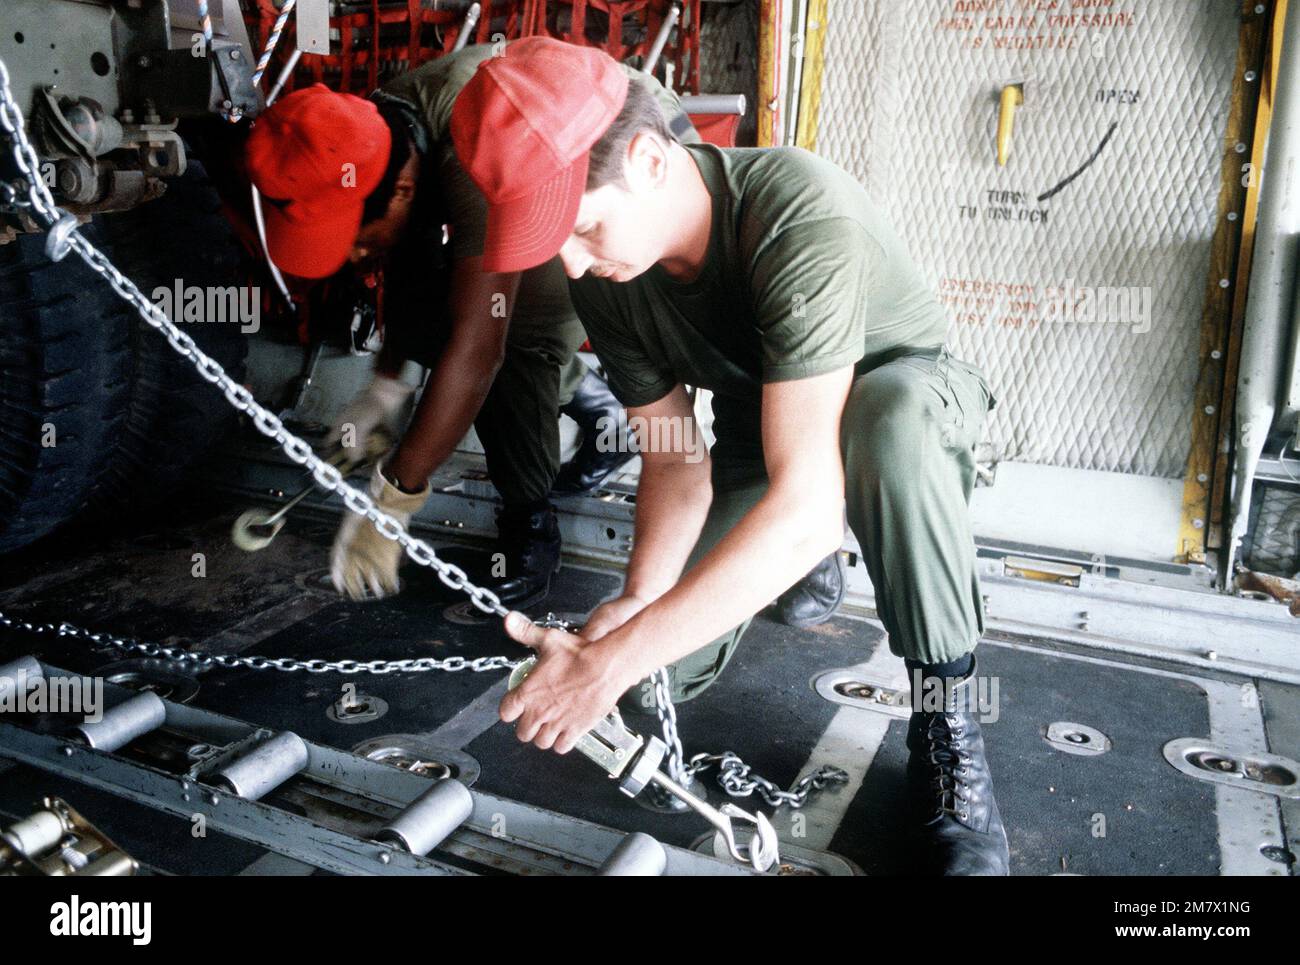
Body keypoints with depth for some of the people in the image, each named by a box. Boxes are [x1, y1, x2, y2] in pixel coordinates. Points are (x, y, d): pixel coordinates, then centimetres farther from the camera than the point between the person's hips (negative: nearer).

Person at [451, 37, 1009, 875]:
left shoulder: (802, 214, -37)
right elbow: (674, 459, -10)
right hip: (761, 432, 5)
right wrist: (637, 600, -28)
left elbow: (808, 506, -42)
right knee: (654, 684, -9)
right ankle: (788, 561, 21)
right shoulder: (606, 277, -15)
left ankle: (947, 732, -22)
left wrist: (616, 658, -42)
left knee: (884, 415, -43)